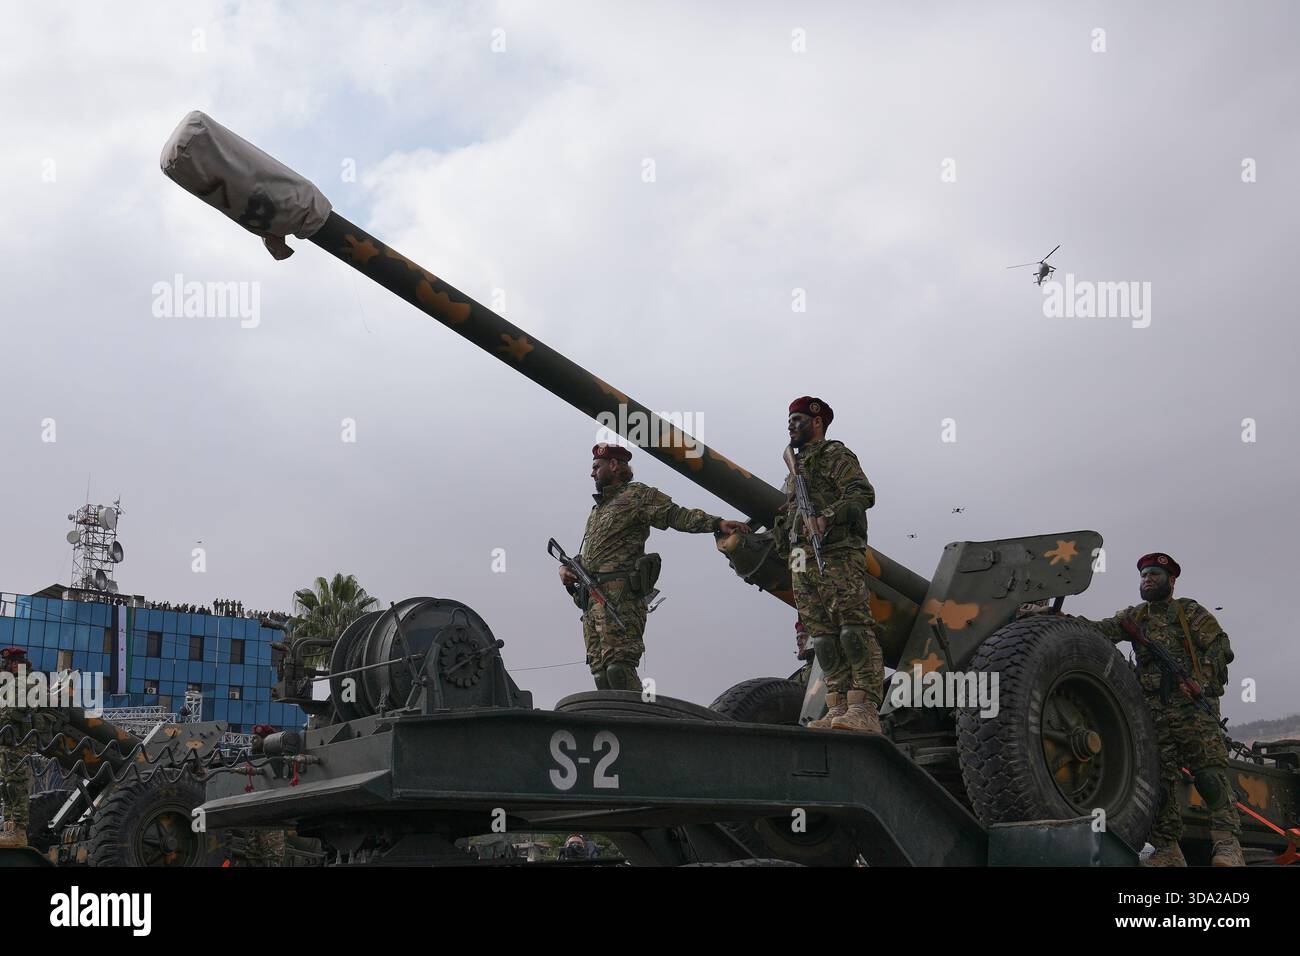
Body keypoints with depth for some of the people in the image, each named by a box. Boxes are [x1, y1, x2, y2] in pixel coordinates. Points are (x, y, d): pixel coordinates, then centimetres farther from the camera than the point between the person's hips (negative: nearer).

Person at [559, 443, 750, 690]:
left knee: (618, 668, -18)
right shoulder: (598, 509, 28)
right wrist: (566, 568, 11)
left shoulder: (637, 495, 3)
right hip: (591, 600, 9)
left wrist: (717, 523, -21)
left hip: (618, 598, -9)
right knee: (600, 670, 4)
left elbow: (676, 514, -8)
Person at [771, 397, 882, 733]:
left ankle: (865, 710, -24)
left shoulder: (836, 456, 4)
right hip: (803, 561, 9)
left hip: (837, 554, -9)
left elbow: (863, 493, -11)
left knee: (853, 626, -16)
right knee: (823, 634, 1)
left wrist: (827, 518, -22)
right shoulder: (795, 468, 29)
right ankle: (838, 709, -1)